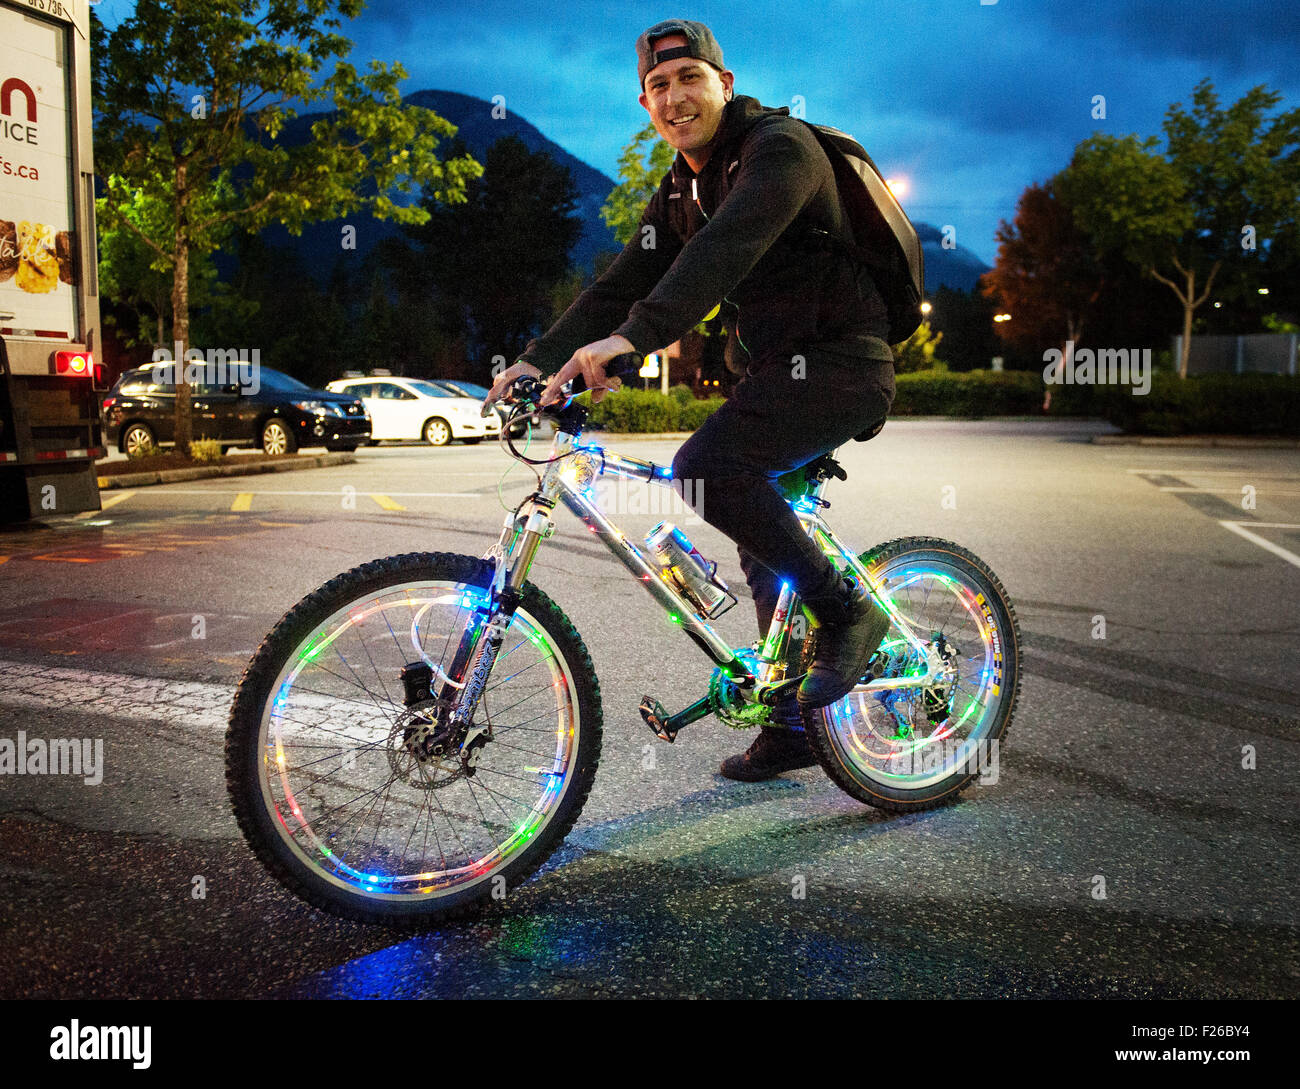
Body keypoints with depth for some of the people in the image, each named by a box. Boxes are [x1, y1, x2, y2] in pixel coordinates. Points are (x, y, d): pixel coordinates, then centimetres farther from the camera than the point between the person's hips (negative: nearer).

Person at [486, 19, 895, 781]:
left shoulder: (780, 146, -13)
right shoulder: (681, 192, 14)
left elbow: (725, 249, -31)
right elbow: (623, 285, 7)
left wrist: (633, 336, -43)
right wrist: (542, 359, -7)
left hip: (839, 361, -9)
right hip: (775, 369, 9)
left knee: (707, 468, -29)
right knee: (765, 546, 12)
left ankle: (847, 610, -13)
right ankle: (793, 724, 26)